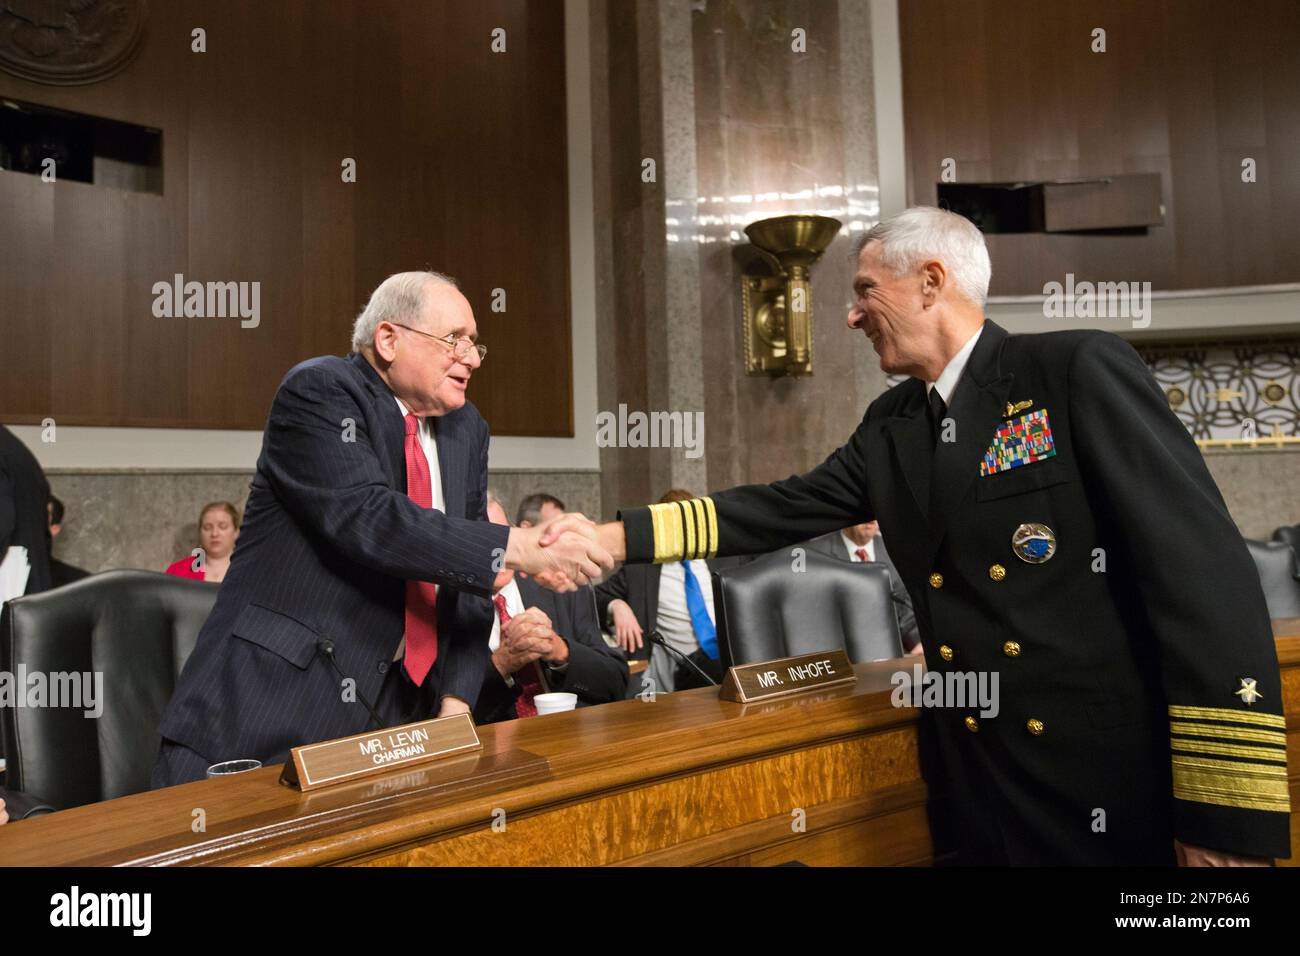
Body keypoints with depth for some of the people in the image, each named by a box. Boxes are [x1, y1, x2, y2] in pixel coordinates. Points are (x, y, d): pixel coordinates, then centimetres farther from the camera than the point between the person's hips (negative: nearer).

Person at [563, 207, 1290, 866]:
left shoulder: (1081, 370, -11)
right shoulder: (890, 426, 8)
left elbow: (1207, 569, -15)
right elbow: (781, 510, 11)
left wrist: (1228, 819, -18)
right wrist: (617, 537, 3)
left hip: (1120, 788, -5)